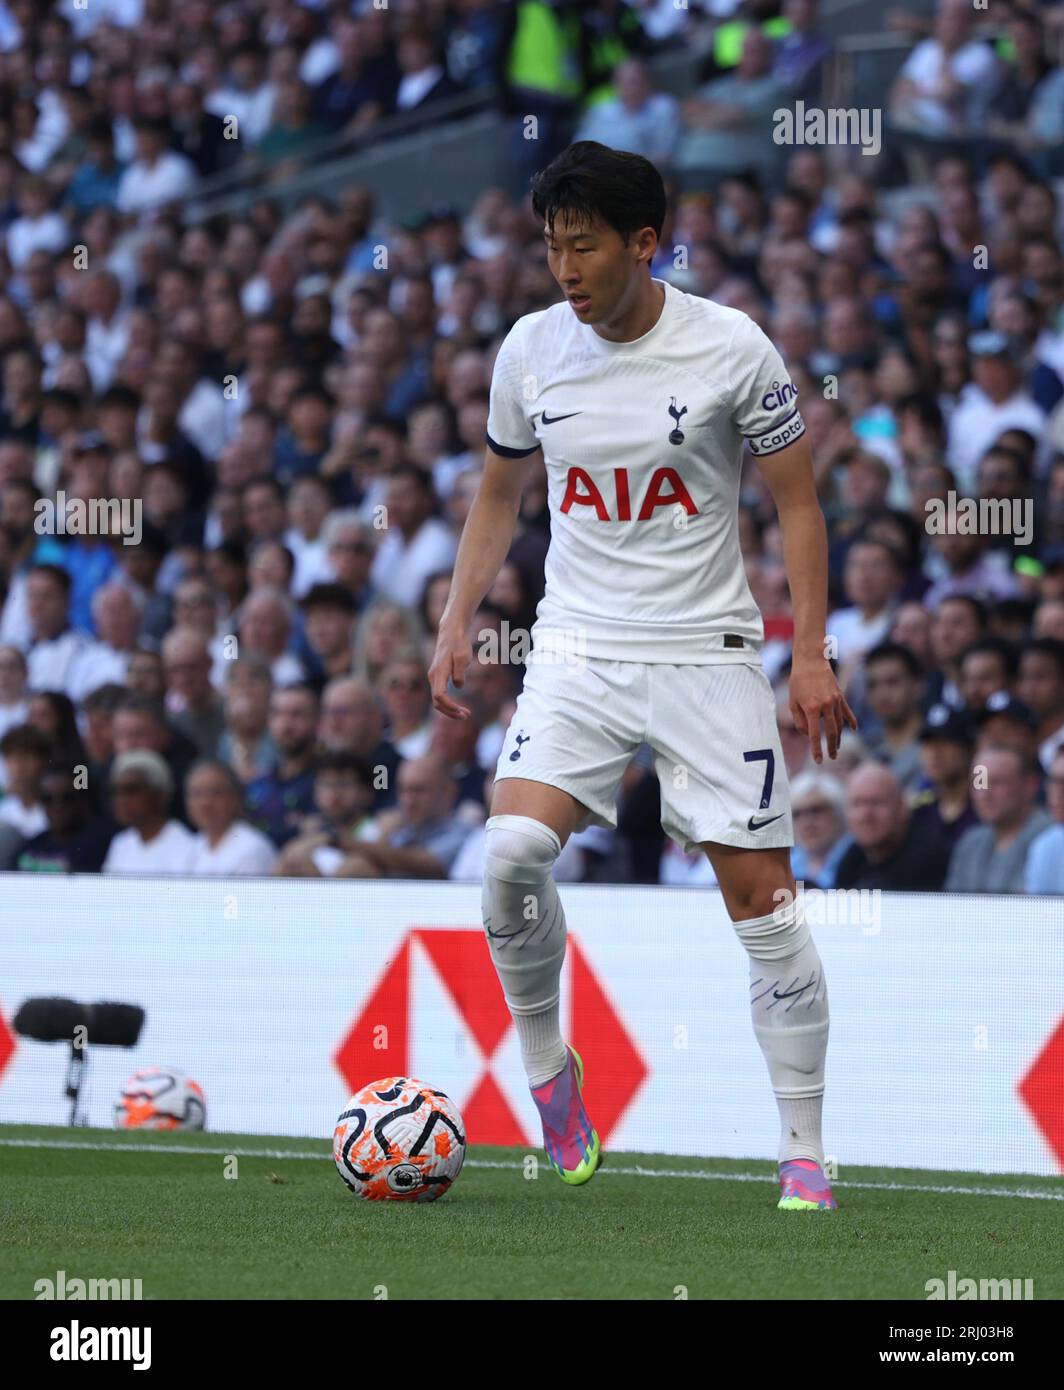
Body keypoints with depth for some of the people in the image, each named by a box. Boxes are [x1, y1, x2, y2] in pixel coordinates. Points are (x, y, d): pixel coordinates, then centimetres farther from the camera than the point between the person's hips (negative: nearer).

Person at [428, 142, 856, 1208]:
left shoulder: (731, 349, -7)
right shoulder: (531, 349, 2)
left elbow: (797, 503, 1)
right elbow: (498, 497, 17)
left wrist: (811, 656, -6)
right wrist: (457, 624, 7)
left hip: (709, 652, -2)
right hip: (577, 650, 2)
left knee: (762, 897, -5)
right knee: (512, 848, -21)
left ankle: (804, 1154, 4)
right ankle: (544, 1061, 2)